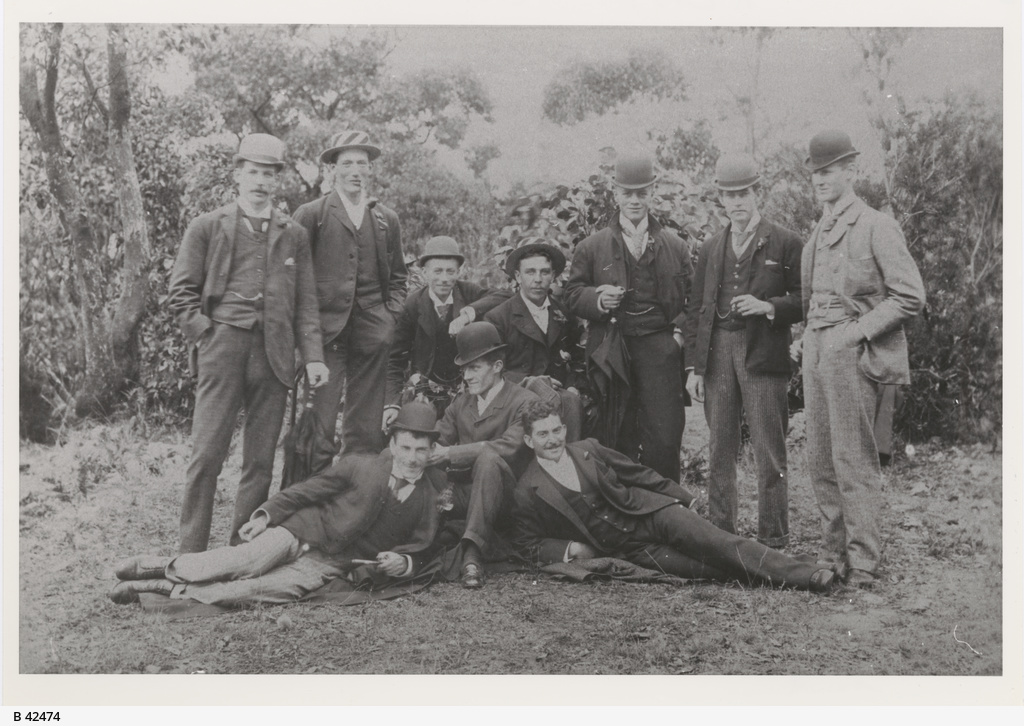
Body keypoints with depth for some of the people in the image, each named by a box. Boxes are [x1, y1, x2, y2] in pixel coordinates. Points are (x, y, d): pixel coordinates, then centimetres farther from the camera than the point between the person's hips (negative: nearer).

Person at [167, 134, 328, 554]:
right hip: (222, 349, -2)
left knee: (261, 461, 4)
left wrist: (313, 356, 0)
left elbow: (305, 302, 11)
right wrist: (207, 336, -4)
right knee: (207, 455, -6)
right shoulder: (207, 227, 9)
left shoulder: (294, 235, 15)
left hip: (273, 354, 3)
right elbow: (180, 293, 7)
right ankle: (191, 556, 1)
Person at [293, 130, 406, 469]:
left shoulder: (387, 219, 15)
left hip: (373, 335, 3)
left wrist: (390, 316, 8)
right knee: (318, 421, -7)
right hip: (325, 330, -3)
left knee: (367, 425, 5)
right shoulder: (309, 215, 4)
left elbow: (397, 276, 22)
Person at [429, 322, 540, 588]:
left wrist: (451, 454, -25)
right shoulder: (461, 402, 15)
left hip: (502, 496, -5)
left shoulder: (524, 402, -6)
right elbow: (439, 443, 5)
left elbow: (509, 447, -23)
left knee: (488, 456, -37)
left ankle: (473, 553, -41)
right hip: (464, 493, 5)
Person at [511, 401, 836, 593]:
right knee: (697, 566, -26)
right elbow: (529, 545, 7)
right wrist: (569, 549, -10)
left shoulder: (588, 450, 4)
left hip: (651, 514, 2)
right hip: (626, 548, -2)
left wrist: (688, 499, 10)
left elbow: (640, 474, 11)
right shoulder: (527, 492, -3)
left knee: (715, 541, -22)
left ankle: (805, 574, -28)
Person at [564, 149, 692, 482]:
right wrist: (597, 300, -12)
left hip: (661, 351, 0)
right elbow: (572, 294, 8)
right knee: (617, 439, 2)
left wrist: (681, 331, -2)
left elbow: (694, 297, 14)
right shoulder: (592, 247, 10)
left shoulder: (674, 246, 14)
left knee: (664, 438, -6)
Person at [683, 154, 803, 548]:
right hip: (717, 356, 4)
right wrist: (695, 366, 8)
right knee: (719, 452, 8)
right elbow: (695, 309, 14)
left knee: (768, 453, -2)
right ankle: (719, 534, 15)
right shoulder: (710, 249, 16)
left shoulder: (786, 243, 3)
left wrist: (767, 306, -16)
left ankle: (772, 539, 5)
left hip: (763, 356, -4)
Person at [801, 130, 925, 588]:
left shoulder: (877, 228, -6)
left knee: (853, 463, -5)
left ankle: (863, 565, 3)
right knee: (820, 461, 9)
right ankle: (832, 551, 19)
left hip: (852, 355, -7)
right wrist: (808, 336, 11)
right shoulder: (817, 234, 16)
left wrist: (858, 330, -15)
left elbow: (910, 297, -9)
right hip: (816, 353, 7)